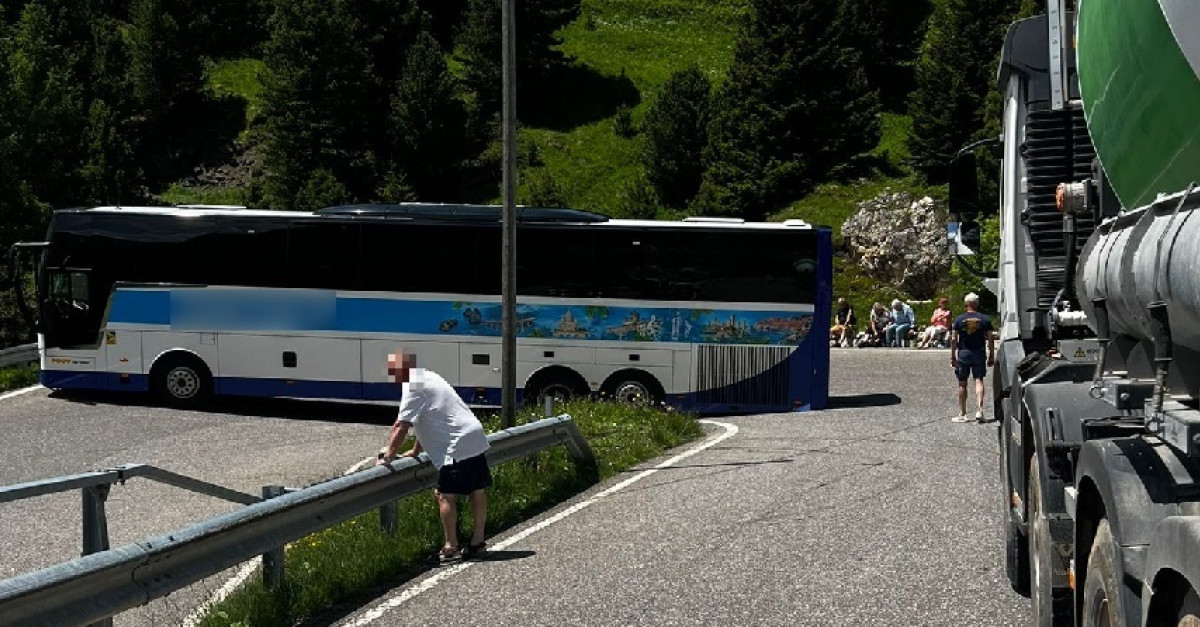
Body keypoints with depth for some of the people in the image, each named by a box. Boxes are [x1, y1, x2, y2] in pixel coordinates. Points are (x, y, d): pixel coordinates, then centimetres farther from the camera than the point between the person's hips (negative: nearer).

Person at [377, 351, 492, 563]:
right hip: (475, 439, 10)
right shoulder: (427, 377, 19)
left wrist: (388, 456, -12)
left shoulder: (413, 387, -12)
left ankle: (451, 547, -2)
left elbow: (401, 426, -17)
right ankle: (478, 542, 22)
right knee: (477, 491, 13)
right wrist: (415, 452, 26)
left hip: (458, 446, -10)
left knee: (445, 495, -5)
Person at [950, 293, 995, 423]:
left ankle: (962, 414, 12)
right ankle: (979, 410, -17)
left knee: (962, 383, 7)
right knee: (979, 380, 0)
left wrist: (953, 356, 2)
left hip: (963, 354, 0)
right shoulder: (984, 319, 0)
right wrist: (991, 356, 8)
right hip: (979, 353, 1)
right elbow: (990, 339, 0)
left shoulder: (959, 320, -2)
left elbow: (954, 339, -4)